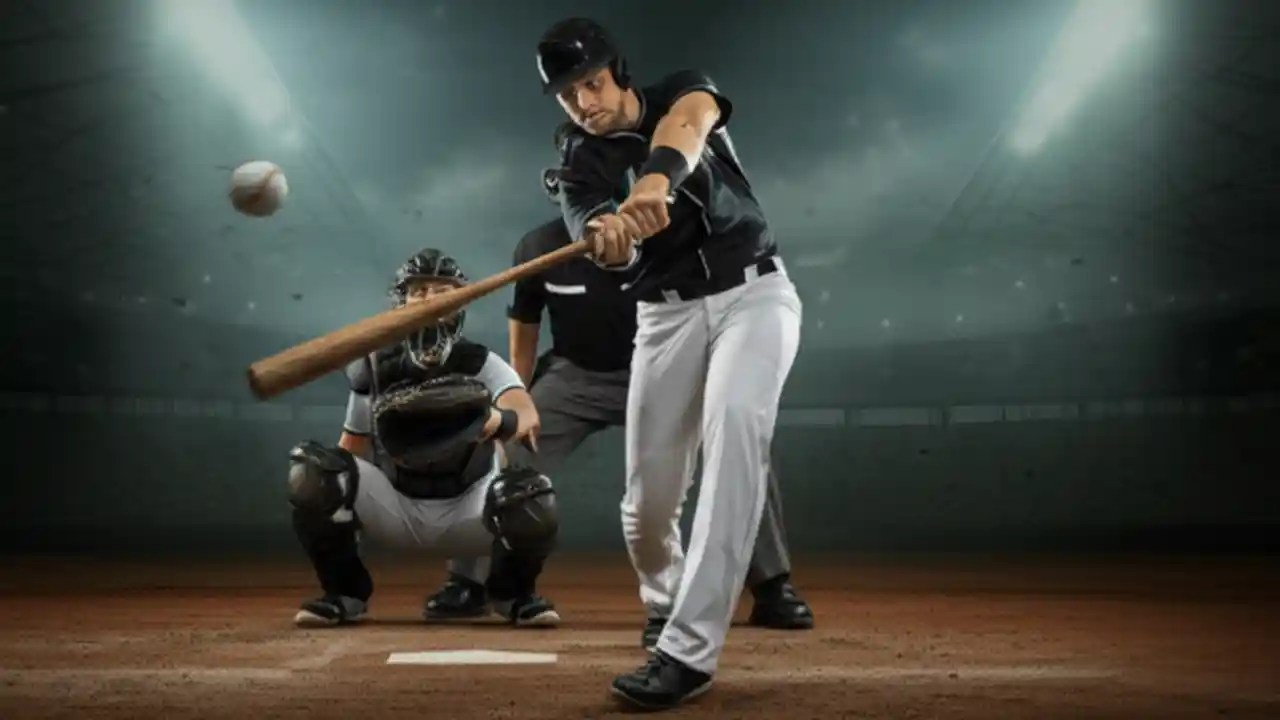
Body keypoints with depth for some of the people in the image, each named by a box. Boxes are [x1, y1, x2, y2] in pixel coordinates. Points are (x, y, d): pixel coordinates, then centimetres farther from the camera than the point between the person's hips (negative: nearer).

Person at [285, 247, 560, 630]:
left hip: (467, 511, -1)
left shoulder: (483, 364, -9)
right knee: (311, 471, -22)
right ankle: (345, 592, 0)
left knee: (532, 500, -32)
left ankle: (514, 592, 2)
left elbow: (528, 415, -30)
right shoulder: (374, 369, -2)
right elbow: (351, 451, 6)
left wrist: (500, 421, -54)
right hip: (395, 507, 2)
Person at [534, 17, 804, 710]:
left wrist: (655, 179, -52)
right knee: (646, 497, -1)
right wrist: (604, 236, -51)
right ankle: (666, 605, 34)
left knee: (733, 421, -29)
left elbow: (688, 121, -29)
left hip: (753, 292, -2)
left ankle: (689, 647, -32)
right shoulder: (580, 165, -2)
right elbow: (591, 227, -25)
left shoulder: (682, 93, -3)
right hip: (668, 315, 2)